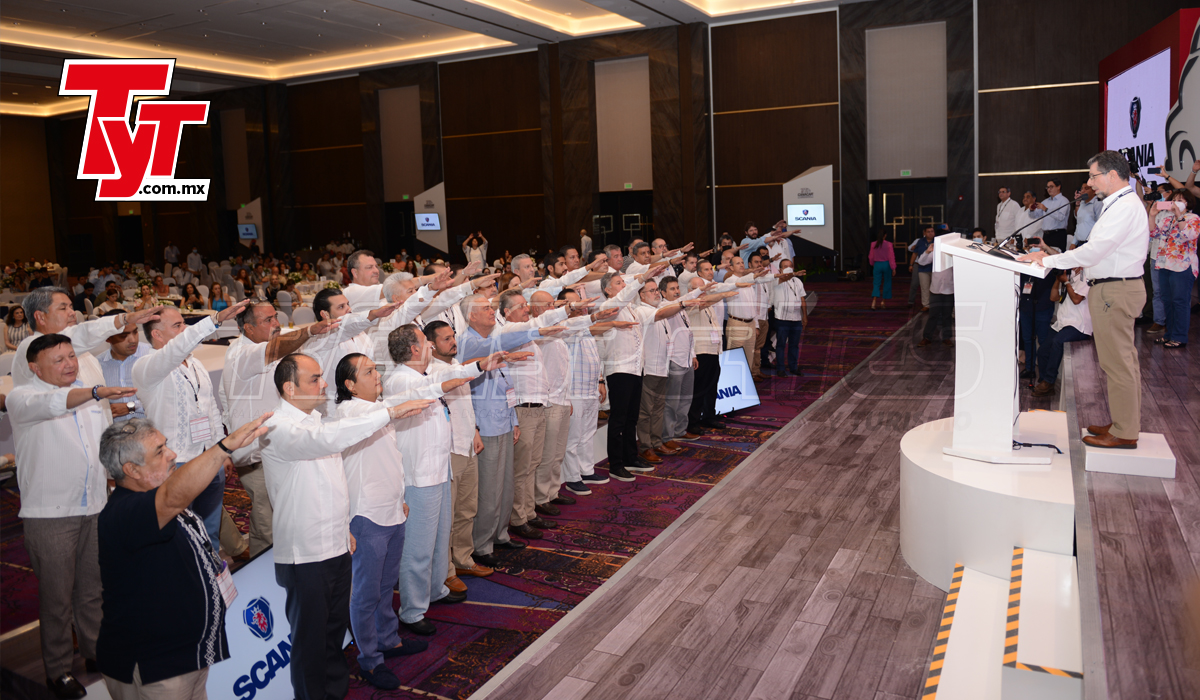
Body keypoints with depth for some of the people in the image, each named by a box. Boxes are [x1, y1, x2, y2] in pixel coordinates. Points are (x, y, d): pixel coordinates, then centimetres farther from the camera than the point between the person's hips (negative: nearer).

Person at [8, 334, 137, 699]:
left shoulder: (90, 390, 10)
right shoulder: (22, 398, -9)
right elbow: (50, 404, -33)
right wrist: (96, 392, -49)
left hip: (95, 506, 5)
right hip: (50, 513, -5)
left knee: (92, 587, 16)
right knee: (57, 594, 5)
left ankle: (95, 649, 33)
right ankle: (58, 669, 19)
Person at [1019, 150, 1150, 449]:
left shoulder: (1125, 207, -17)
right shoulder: (1122, 204, 17)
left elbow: (1093, 251, -24)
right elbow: (1097, 250, 16)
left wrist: (1049, 260, -19)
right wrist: (1051, 257, 8)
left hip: (1114, 290, -11)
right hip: (1119, 287, 11)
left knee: (1117, 362, -5)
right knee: (1124, 361, 17)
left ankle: (1124, 433, 2)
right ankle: (1126, 423, 27)